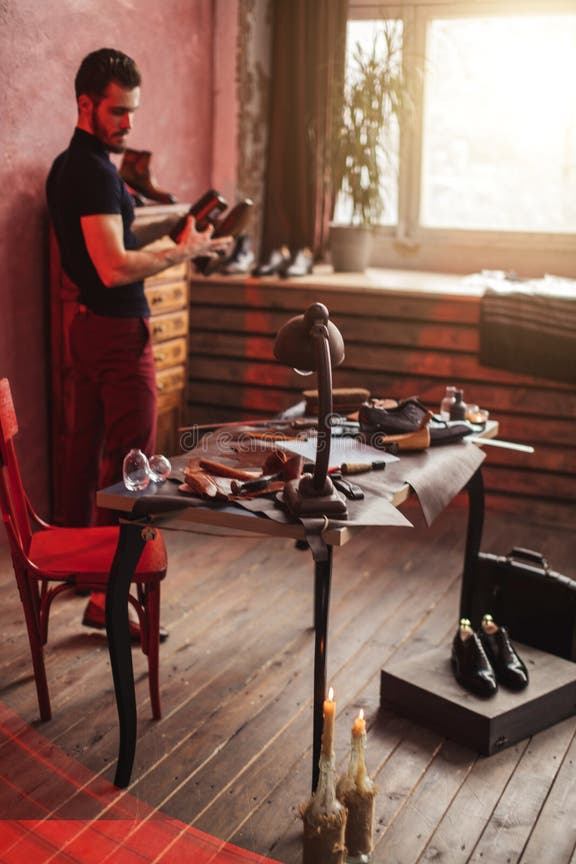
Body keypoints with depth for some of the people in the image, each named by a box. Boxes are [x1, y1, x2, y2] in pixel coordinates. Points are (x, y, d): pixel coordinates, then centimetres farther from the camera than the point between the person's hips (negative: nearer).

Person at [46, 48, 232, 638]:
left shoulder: (66, 167, 14)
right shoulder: (95, 172, -18)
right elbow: (114, 268, -26)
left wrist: (166, 227, 12)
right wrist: (184, 252, -15)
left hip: (87, 324, 10)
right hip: (118, 332, -10)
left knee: (88, 447, 17)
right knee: (131, 458, -8)